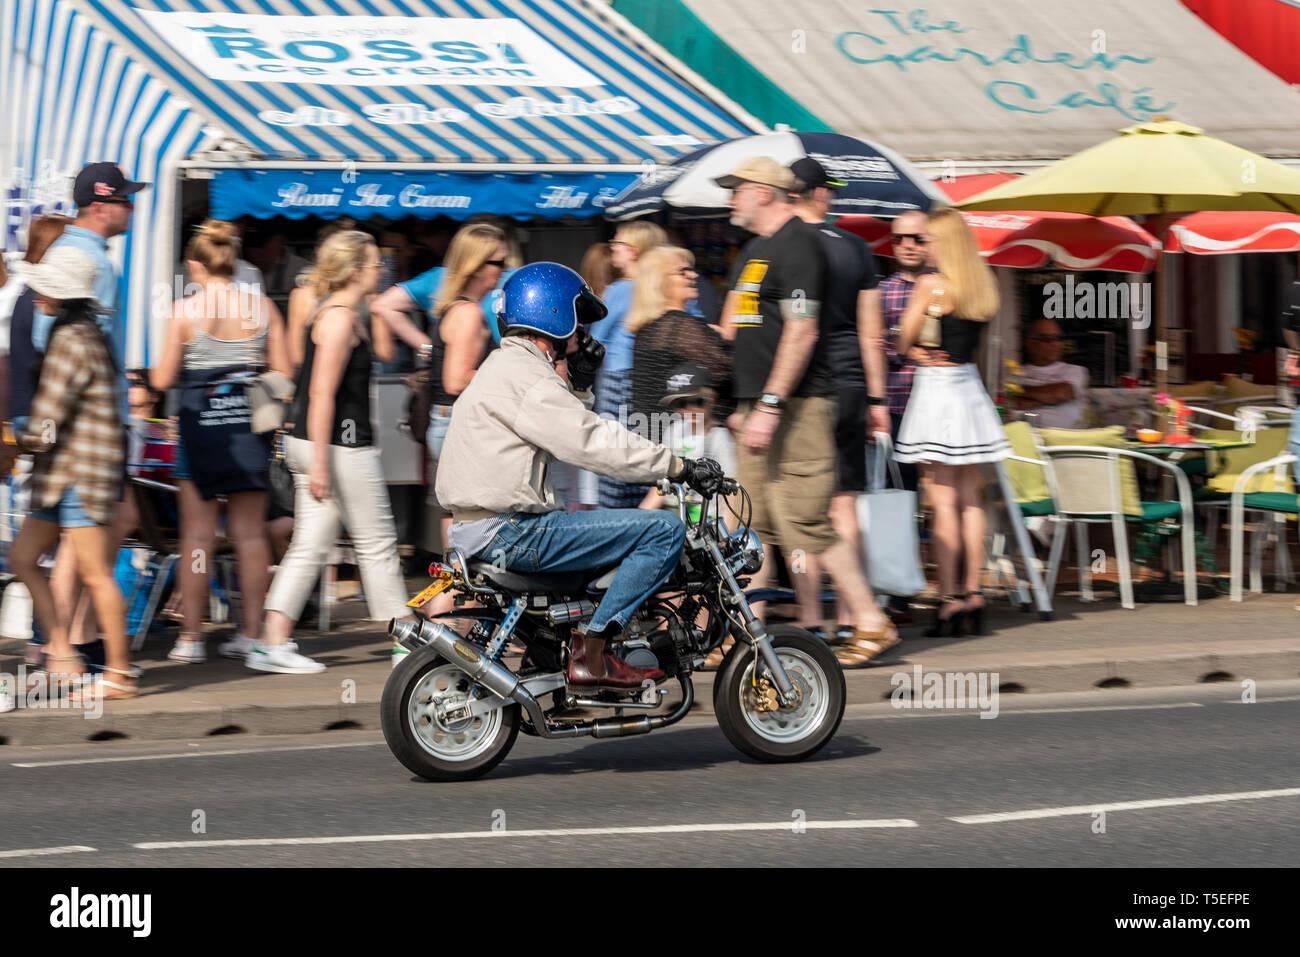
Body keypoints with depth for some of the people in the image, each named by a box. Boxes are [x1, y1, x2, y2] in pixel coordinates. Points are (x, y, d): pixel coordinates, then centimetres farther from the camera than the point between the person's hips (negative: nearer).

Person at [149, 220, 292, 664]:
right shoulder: (263, 307, 0)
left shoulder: (184, 311, -9)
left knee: (197, 534, 3)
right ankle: (252, 632, 12)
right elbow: (282, 373, 2)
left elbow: (162, 379, -6)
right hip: (250, 425, 3)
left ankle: (191, 636, 4)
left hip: (200, 425, -3)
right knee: (250, 531, 10)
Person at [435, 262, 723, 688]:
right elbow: (593, 442, -19)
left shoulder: (505, 366, 20)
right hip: (509, 532, -11)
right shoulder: (523, 374, -14)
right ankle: (589, 653, -16)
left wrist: (580, 384, 15)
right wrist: (681, 468, -16)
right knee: (664, 531, -14)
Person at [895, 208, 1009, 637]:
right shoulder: (984, 286, 8)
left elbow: (903, 343, -6)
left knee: (942, 500, -6)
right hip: (970, 387, 7)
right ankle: (974, 593, 10)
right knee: (970, 498, 10)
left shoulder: (931, 284, -12)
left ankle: (949, 598, -7)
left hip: (935, 386, -7)